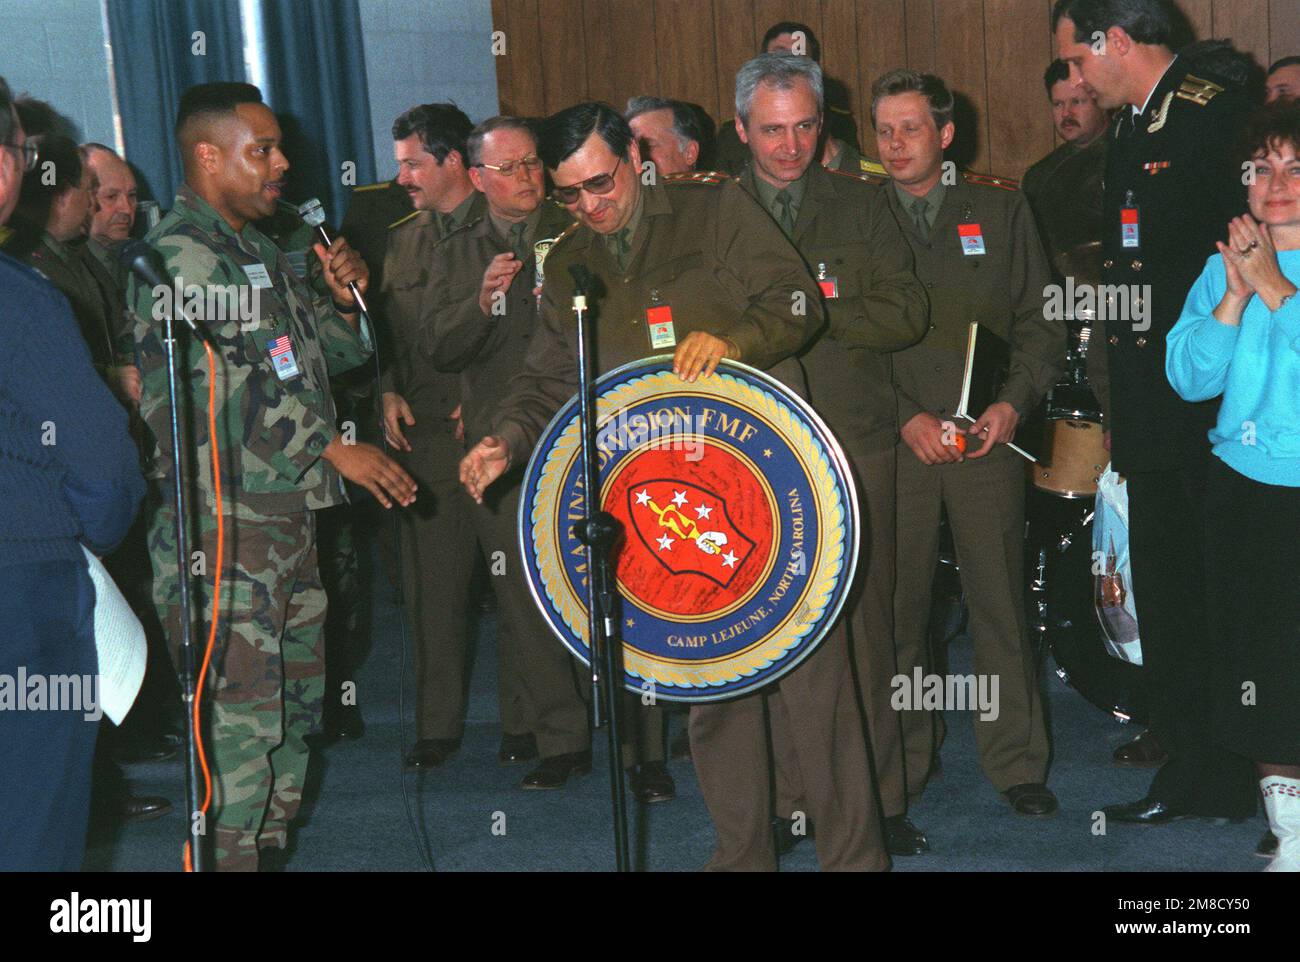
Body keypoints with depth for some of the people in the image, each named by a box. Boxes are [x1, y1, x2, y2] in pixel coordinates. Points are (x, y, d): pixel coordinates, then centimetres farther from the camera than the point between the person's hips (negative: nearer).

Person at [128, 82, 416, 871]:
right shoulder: (178, 258, -11)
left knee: (297, 696, 15)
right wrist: (334, 446, -17)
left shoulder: (261, 252, 19)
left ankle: (271, 845, 26)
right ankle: (234, 856, -3)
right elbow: (226, 391, -19)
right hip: (224, 526, -10)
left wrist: (344, 299, 6)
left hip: (290, 515, 10)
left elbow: (330, 354, 26)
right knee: (243, 710, -9)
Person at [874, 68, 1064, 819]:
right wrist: (907, 418, -6)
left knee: (1001, 601, 0)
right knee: (897, 605, 0)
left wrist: (1014, 404, -5)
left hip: (988, 438, 0)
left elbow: (1042, 320, 9)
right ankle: (902, 763, 12)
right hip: (895, 440, 0)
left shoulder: (1000, 208, 8)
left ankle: (1018, 764, 10)